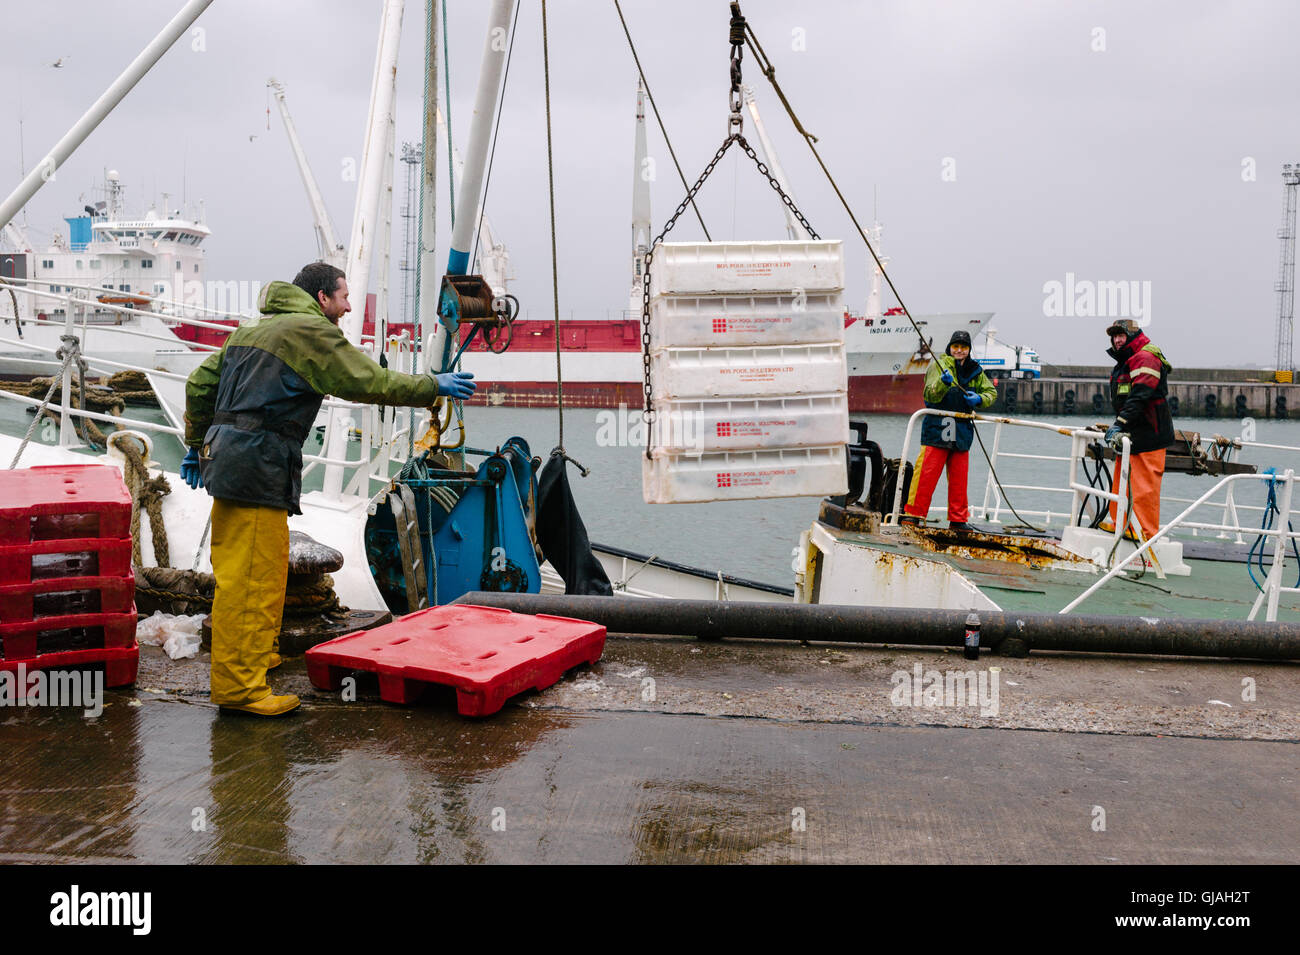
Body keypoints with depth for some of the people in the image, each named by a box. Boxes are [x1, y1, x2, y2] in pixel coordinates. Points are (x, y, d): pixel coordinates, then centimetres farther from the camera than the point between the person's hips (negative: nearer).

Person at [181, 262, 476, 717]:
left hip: (225, 456, 10)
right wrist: (433, 386, -3)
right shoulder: (310, 330, -7)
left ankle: (248, 655, 34)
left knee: (238, 571, 20)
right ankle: (239, 686, -3)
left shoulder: (254, 327, 21)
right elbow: (367, 381, -12)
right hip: (258, 466, -10)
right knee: (253, 577, -7)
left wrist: (197, 444, 30)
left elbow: (201, 382, 22)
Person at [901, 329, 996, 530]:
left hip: (962, 430, 5)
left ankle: (958, 519, 14)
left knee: (959, 477, 7)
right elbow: (930, 396, -10)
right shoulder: (938, 365, -1)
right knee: (926, 472, -10)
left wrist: (979, 399, -1)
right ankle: (913, 513, -4)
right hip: (936, 428, -5)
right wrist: (943, 382, -30)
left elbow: (991, 392, 21)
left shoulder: (975, 371, 15)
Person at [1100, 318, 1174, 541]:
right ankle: (1121, 524, 23)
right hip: (1131, 434, 11)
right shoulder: (1125, 362, 21)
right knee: (1122, 480, 14)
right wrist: (1116, 426, 22)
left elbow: (1138, 397, -24)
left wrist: (1119, 424, -29)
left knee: (1144, 485, -8)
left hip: (1148, 433, -11)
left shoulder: (1146, 358, -13)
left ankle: (1147, 532, -4)